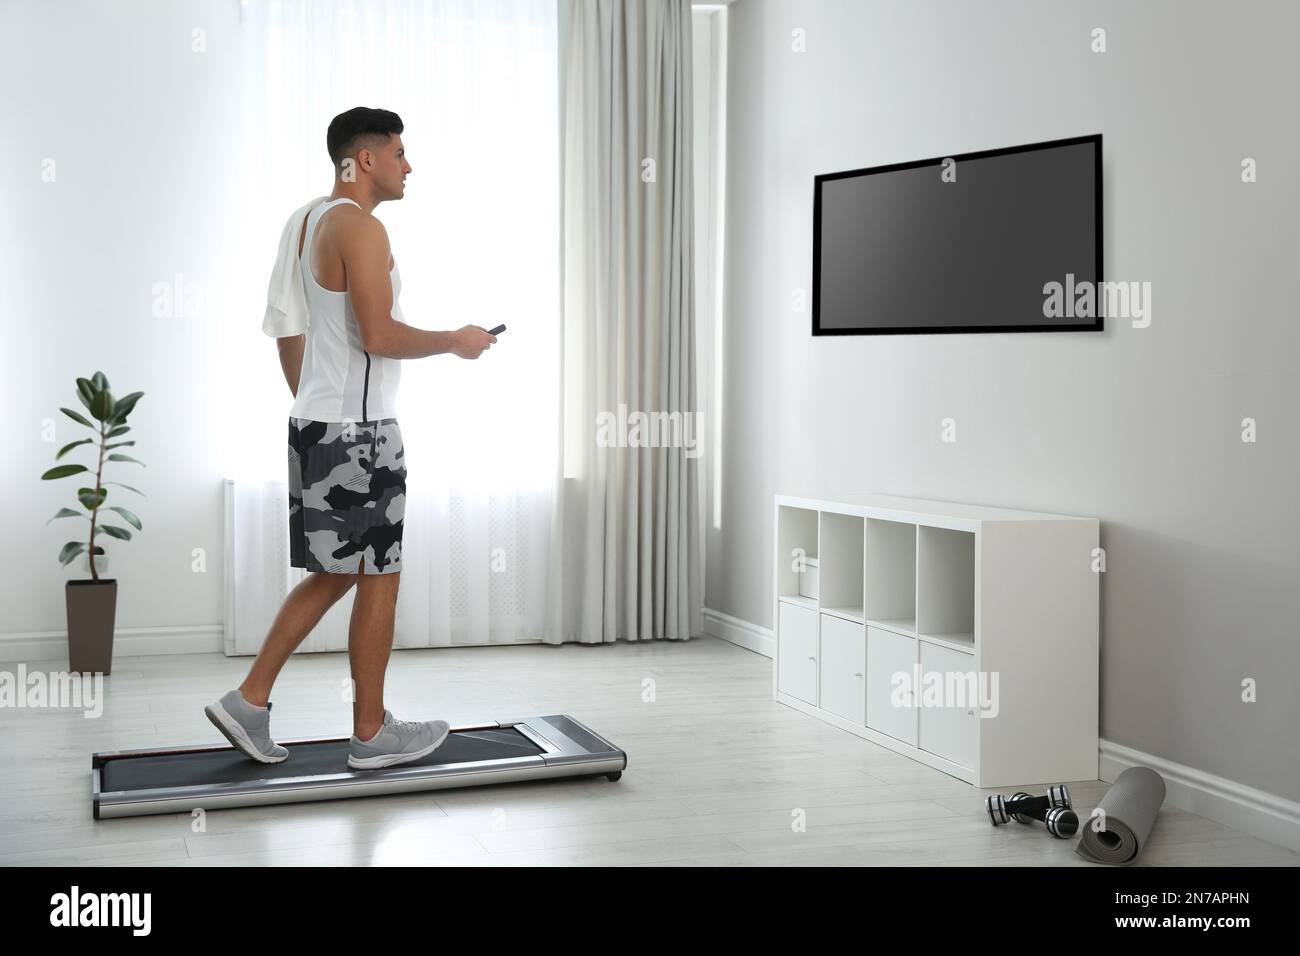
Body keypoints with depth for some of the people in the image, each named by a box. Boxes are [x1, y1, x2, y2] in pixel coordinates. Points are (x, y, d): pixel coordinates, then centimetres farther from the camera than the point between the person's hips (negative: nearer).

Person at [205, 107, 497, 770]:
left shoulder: (309, 222, 16)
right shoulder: (360, 227, -15)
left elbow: (288, 335, 20)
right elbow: (380, 336, -22)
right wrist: (456, 342, -8)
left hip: (316, 421, 10)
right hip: (357, 429, -10)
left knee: (334, 573, 16)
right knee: (378, 578, 1)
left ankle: (250, 700, 15)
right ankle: (372, 734, 11)